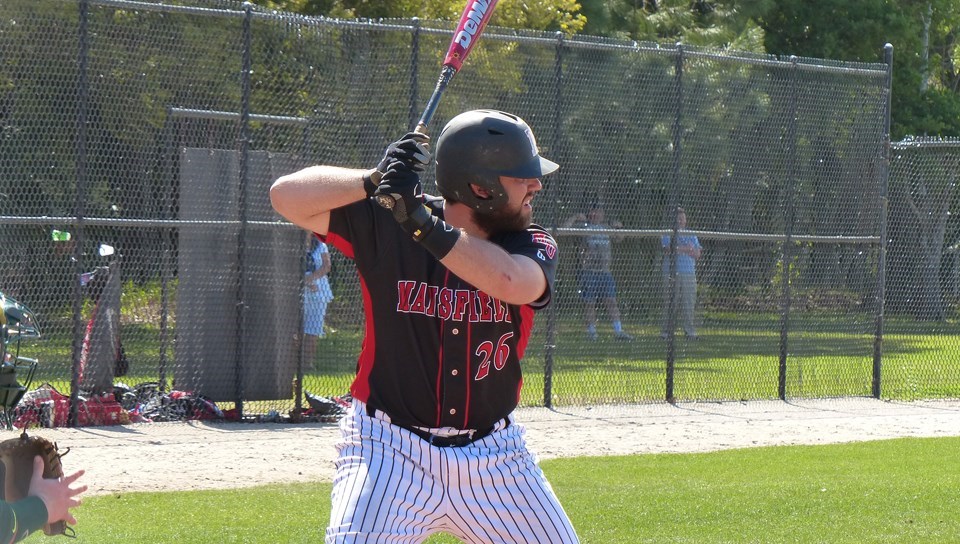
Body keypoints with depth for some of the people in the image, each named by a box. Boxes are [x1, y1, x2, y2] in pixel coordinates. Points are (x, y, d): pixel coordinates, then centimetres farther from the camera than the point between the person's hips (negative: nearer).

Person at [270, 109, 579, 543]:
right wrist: (374, 181, -28)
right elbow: (286, 196, -14)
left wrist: (421, 222, -33)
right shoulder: (382, 226, -7)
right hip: (390, 451, -3)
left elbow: (512, 283, -27)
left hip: (493, 459, 3)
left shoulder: (533, 246, -3)